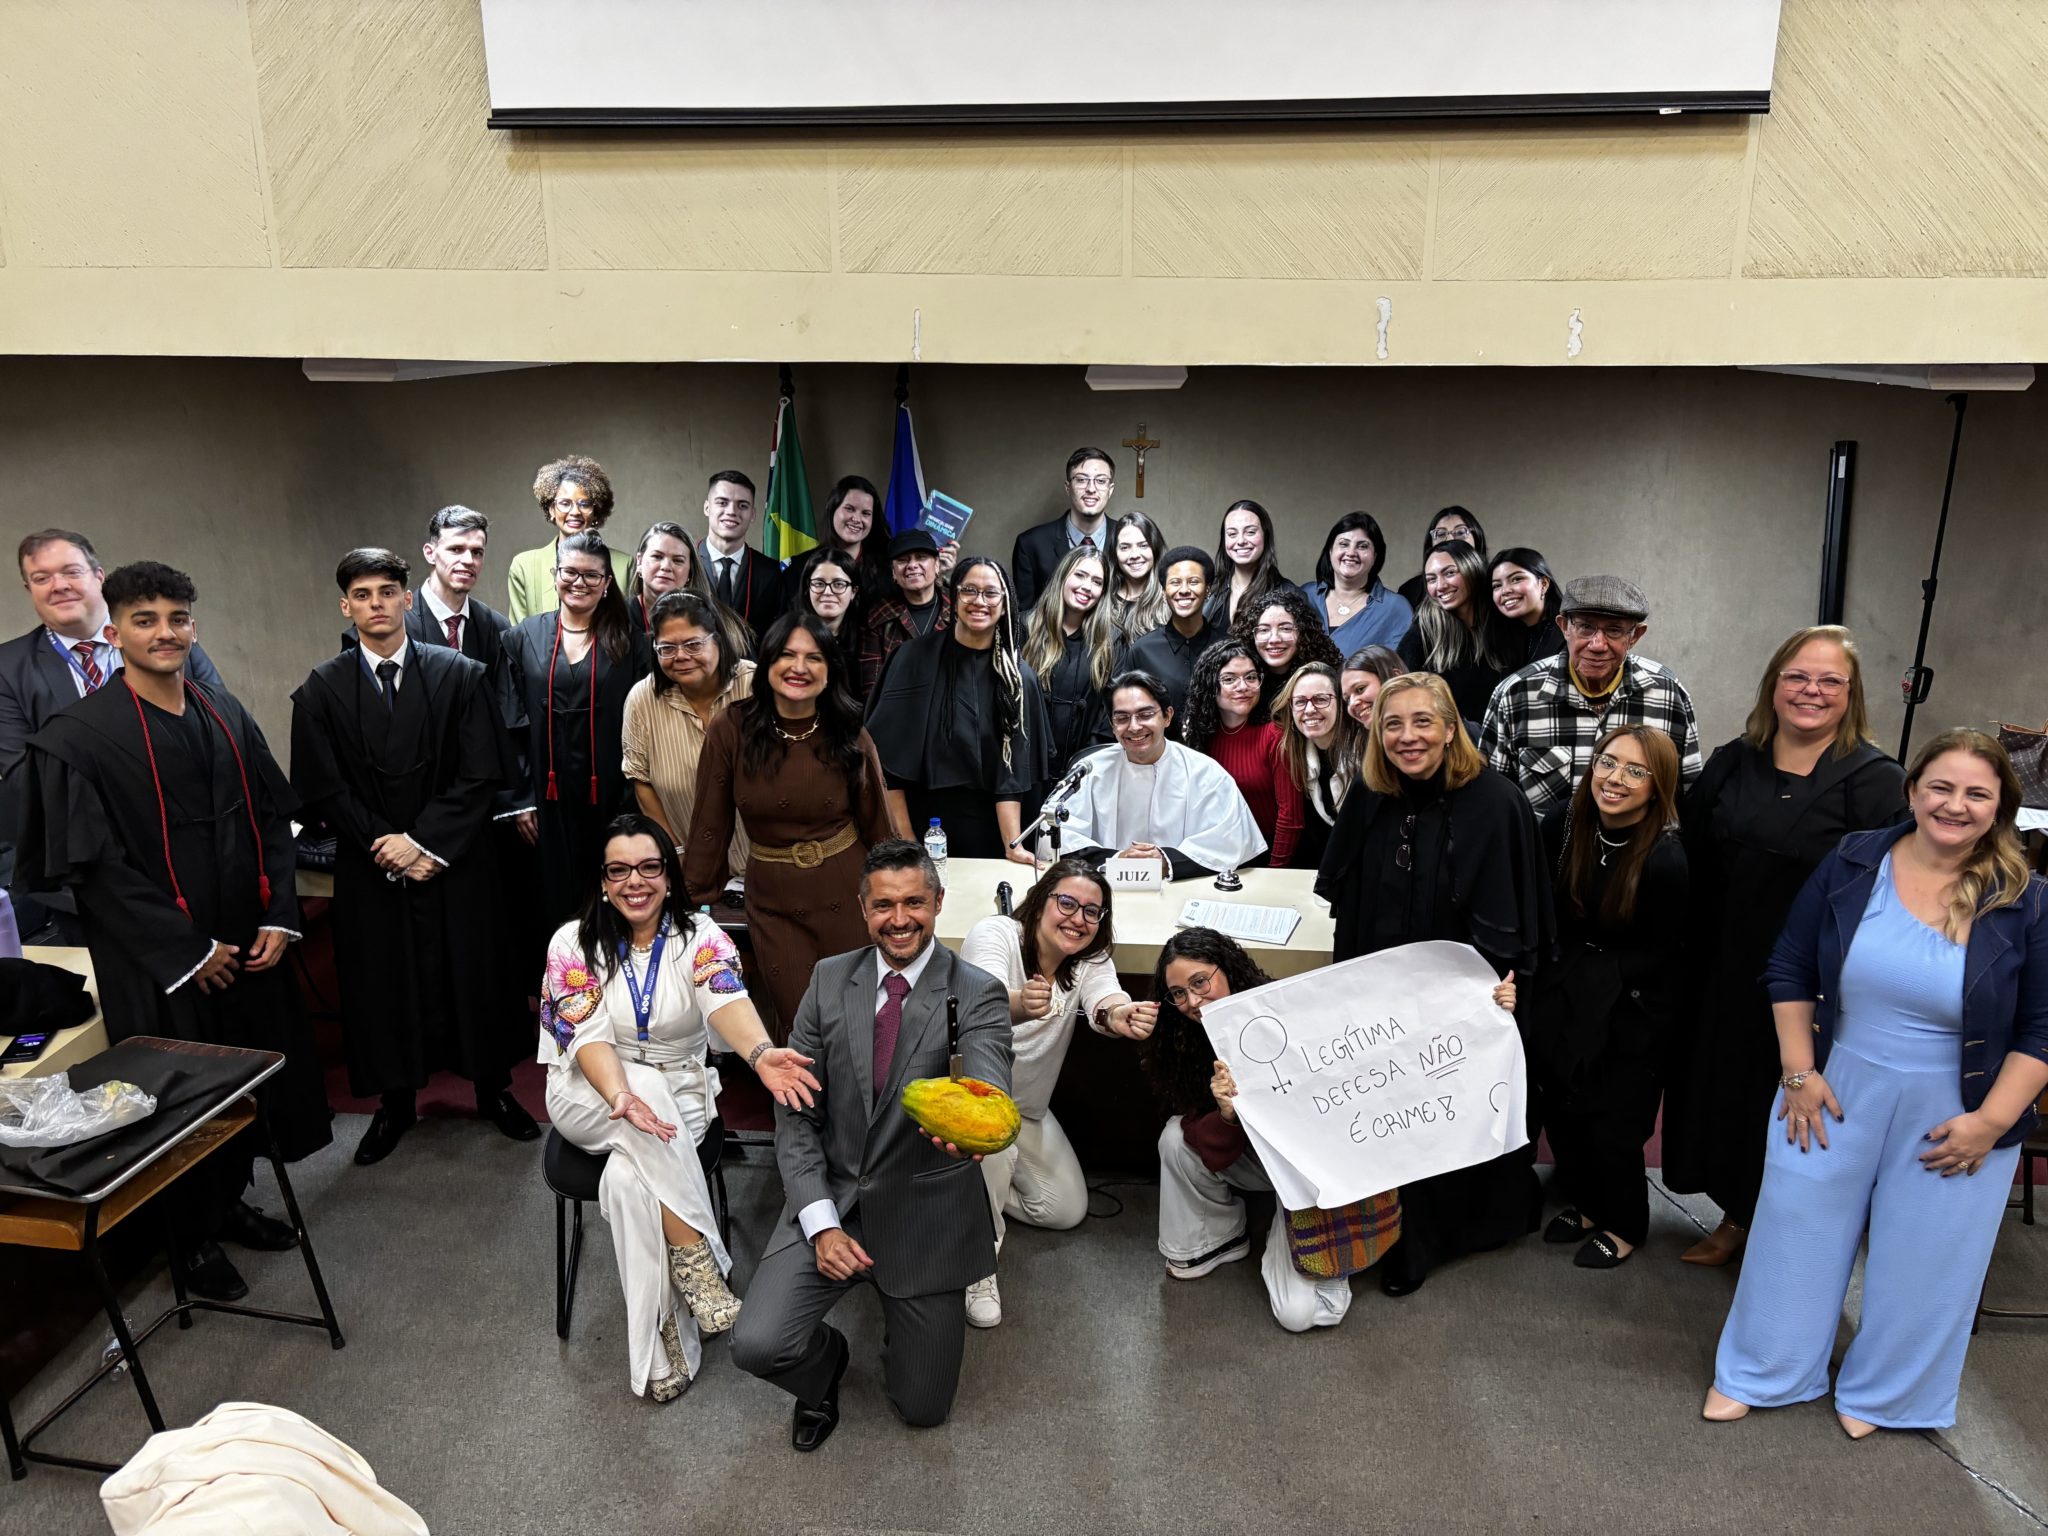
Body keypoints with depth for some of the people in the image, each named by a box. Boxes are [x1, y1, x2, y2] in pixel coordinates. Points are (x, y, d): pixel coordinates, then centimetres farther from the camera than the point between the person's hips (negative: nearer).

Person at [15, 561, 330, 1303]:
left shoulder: (225, 715, 5)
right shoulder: (76, 736, -12)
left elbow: (273, 819, 8)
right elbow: (91, 864, -14)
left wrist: (277, 916, -3)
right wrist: (189, 949, -15)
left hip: (246, 947, 5)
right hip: (160, 965, -5)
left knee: (251, 1081, 15)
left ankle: (231, 1200, 37)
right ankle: (196, 1240, 28)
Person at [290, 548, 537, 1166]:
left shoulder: (461, 675, -3)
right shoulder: (322, 689, 0)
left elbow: (480, 776, -6)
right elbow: (323, 789, -2)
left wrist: (427, 844, -13)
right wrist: (387, 843, -11)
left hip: (456, 864, -1)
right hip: (370, 869, 1)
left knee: (474, 973, 8)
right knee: (380, 981, 9)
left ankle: (493, 1089, 26)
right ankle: (396, 1103, 27)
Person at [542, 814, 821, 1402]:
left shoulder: (700, 937, -8)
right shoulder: (573, 943, -6)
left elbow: (727, 1001, -29)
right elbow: (588, 1035, -17)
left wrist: (761, 1054, -52)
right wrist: (622, 1094, -39)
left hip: (682, 1094, 0)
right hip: (592, 1097, 0)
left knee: (628, 1180, -30)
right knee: (647, 1083, -35)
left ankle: (661, 1348, -16)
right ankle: (697, 1260, -28)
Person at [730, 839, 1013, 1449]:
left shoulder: (977, 995, -11)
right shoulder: (830, 981, -2)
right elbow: (794, 1113, -1)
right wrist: (821, 1223, -11)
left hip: (926, 1212, -1)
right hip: (833, 1198, 2)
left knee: (922, 1407, 6)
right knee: (757, 1345, -18)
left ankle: (899, 1308, 38)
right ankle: (826, 1362, 18)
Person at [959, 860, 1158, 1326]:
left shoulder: (1090, 959, -8)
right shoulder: (995, 934, -23)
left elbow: (1102, 997, -31)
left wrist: (1117, 1015, -58)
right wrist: (1019, 1006, -69)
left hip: (1027, 1107, 6)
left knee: (1068, 1210, 5)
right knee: (995, 1150, -37)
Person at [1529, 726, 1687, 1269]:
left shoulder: (1666, 860, -24)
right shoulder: (1565, 823, -9)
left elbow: (1659, 957, -14)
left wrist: (1581, 969, -13)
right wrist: (1550, 967, -5)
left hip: (1627, 1015, -5)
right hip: (1562, 1001, 5)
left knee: (1610, 1122, 7)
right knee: (1557, 1107, 13)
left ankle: (1624, 1224, 34)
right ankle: (1582, 1200, 40)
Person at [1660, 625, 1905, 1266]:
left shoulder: (1875, 780, -8)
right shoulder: (1731, 764, 5)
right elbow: (1691, 860, 8)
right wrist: (1691, 958, 3)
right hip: (1725, 972, 4)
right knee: (1725, 1085, 14)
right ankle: (1736, 1219, 35)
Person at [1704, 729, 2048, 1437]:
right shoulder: (1851, 865, -7)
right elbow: (1790, 971, -1)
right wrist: (1798, 1072, -6)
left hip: (1952, 1113, -1)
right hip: (1835, 1090, 1)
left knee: (1923, 1259, 13)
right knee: (1799, 1229, 12)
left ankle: (1880, 1391, 37)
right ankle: (1759, 1372, 32)